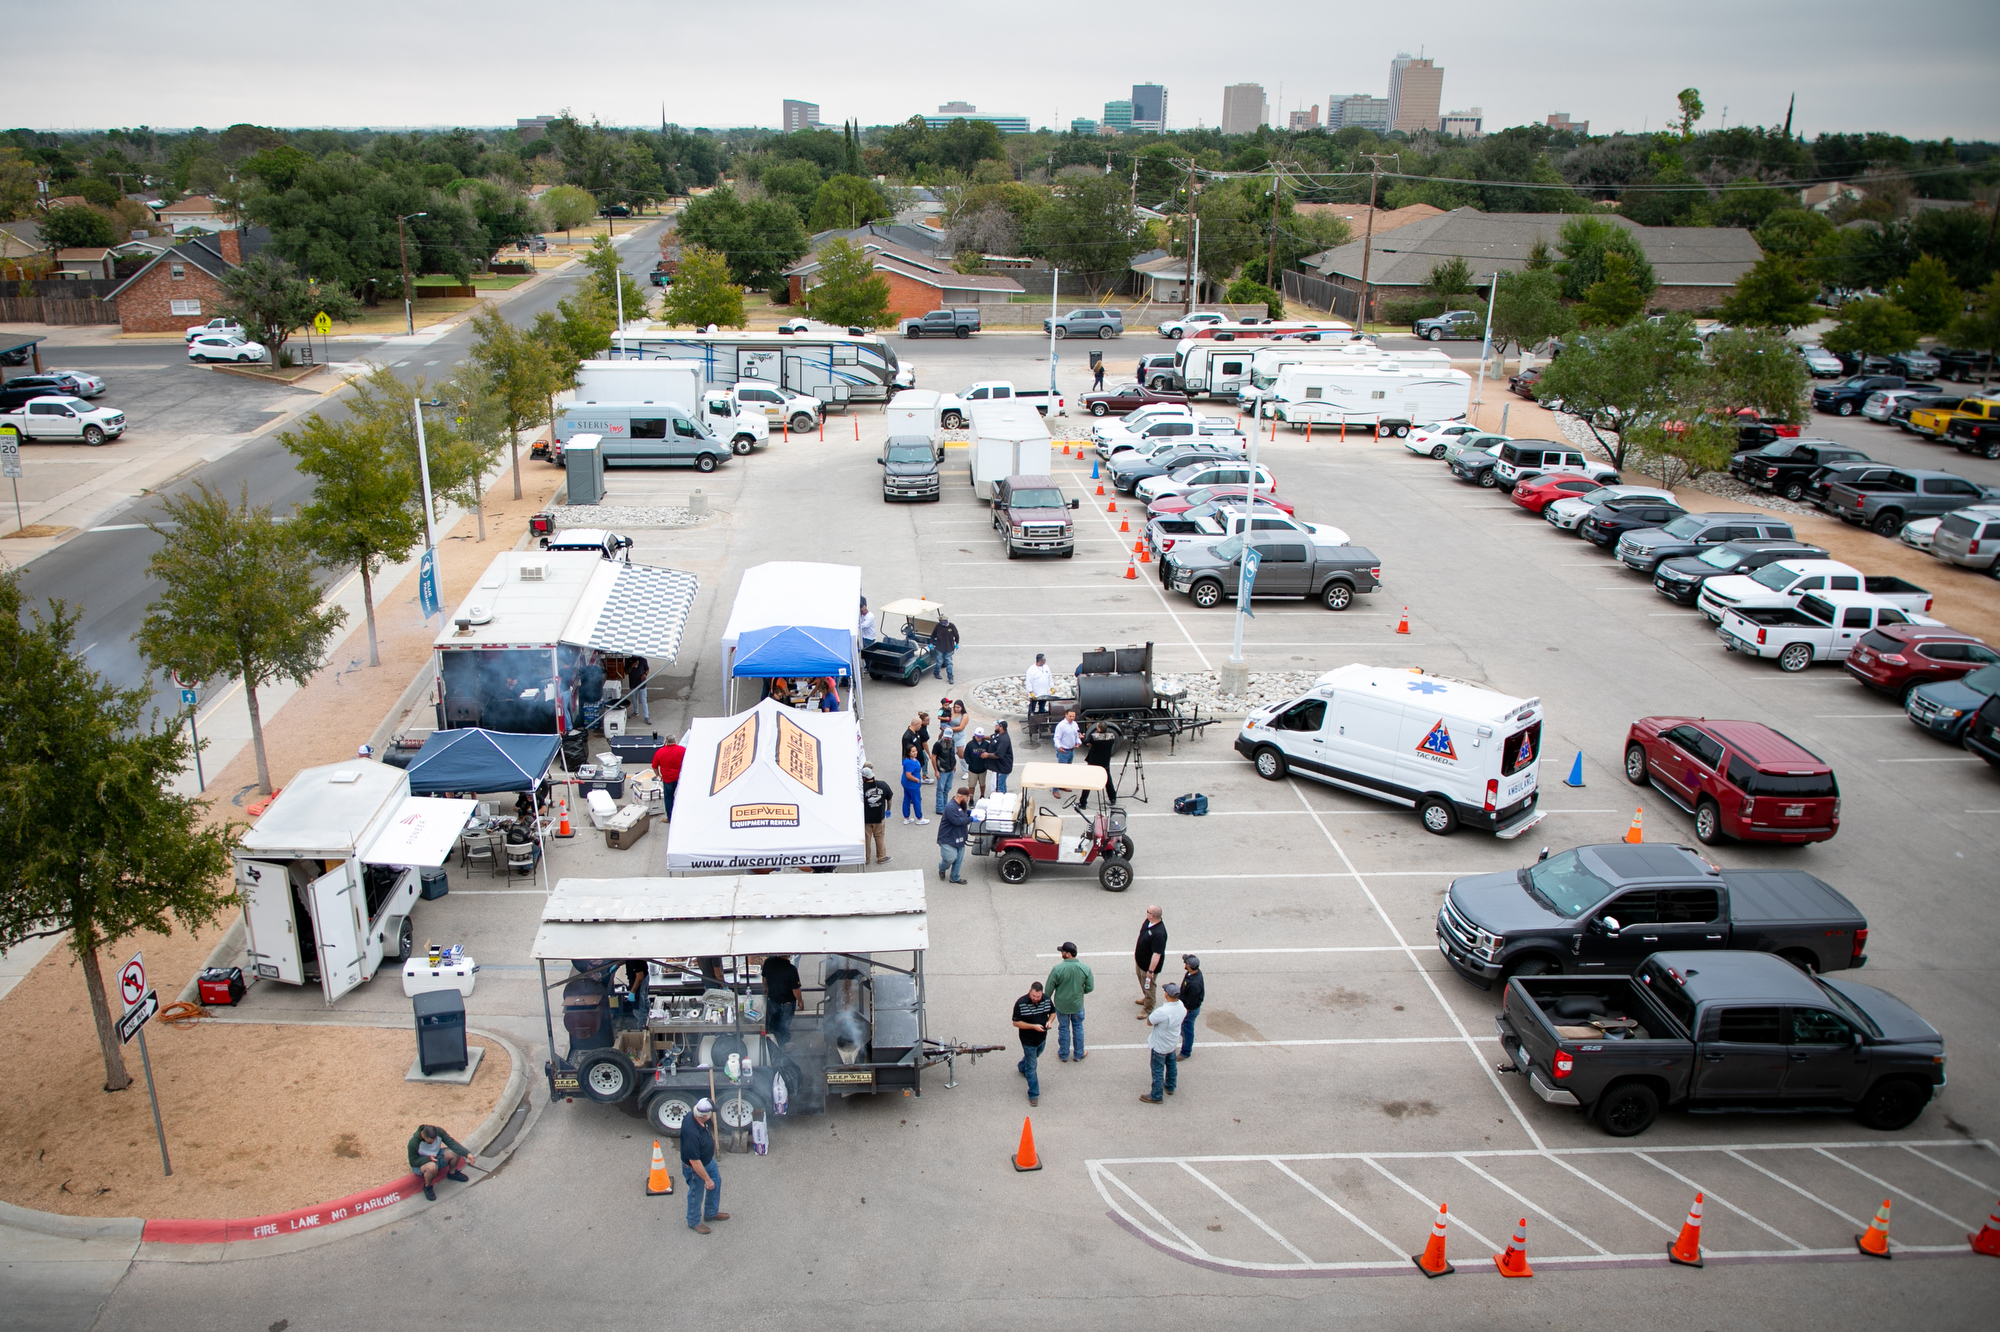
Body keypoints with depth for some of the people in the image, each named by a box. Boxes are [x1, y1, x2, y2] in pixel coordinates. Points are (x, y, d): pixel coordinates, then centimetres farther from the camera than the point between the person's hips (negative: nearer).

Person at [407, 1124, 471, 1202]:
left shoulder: (439, 1132, -20)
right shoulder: (414, 1142, -30)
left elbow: (452, 1143, -20)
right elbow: (413, 1162, -22)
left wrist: (467, 1154, -32)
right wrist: (429, 1158, -38)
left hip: (437, 1156, 5)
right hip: (421, 1163, -5)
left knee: (456, 1152, -20)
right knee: (432, 1167, -40)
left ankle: (452, 1173, 11)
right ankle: (428, 1186, -9)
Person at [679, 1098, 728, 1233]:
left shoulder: (693, 1117, -19)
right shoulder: (692, 1133, -45)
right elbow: (694, 1162, -34)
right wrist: (707, 1179, -22)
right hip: (695, 1169, -8)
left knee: (716, 1182, 26)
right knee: (696, 1195, 17)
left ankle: (711, 1213, 49)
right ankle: (694, 1222, 44)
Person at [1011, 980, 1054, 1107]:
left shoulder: (1046, 999, -14)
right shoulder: (1021, 1003, -27)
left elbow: (1052, 1011, 5)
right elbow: (1016, 1023, -21)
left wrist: (1049, 1021, -17)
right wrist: (1033, 1026, -29)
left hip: (1042, 1038, 5)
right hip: (1028, 1040, -5)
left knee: (1034, 1056, 31)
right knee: (1031, 1067, 5)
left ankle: (1021, 1068, 61)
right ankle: (1033, 1094, 17)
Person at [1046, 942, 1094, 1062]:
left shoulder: (1057, 969, -25)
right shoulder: (1085, 968, -17)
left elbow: (1049, 988, -14)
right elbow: (1090, 987, -8)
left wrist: (1048, 1001, 5)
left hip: (1062, 1005, -1)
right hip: (1077, 1004, 1)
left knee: (1064, 1029, 18)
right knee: (1078, 1028, 21)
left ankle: (1064, 1055, 34)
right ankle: (1079, 1055, 34)